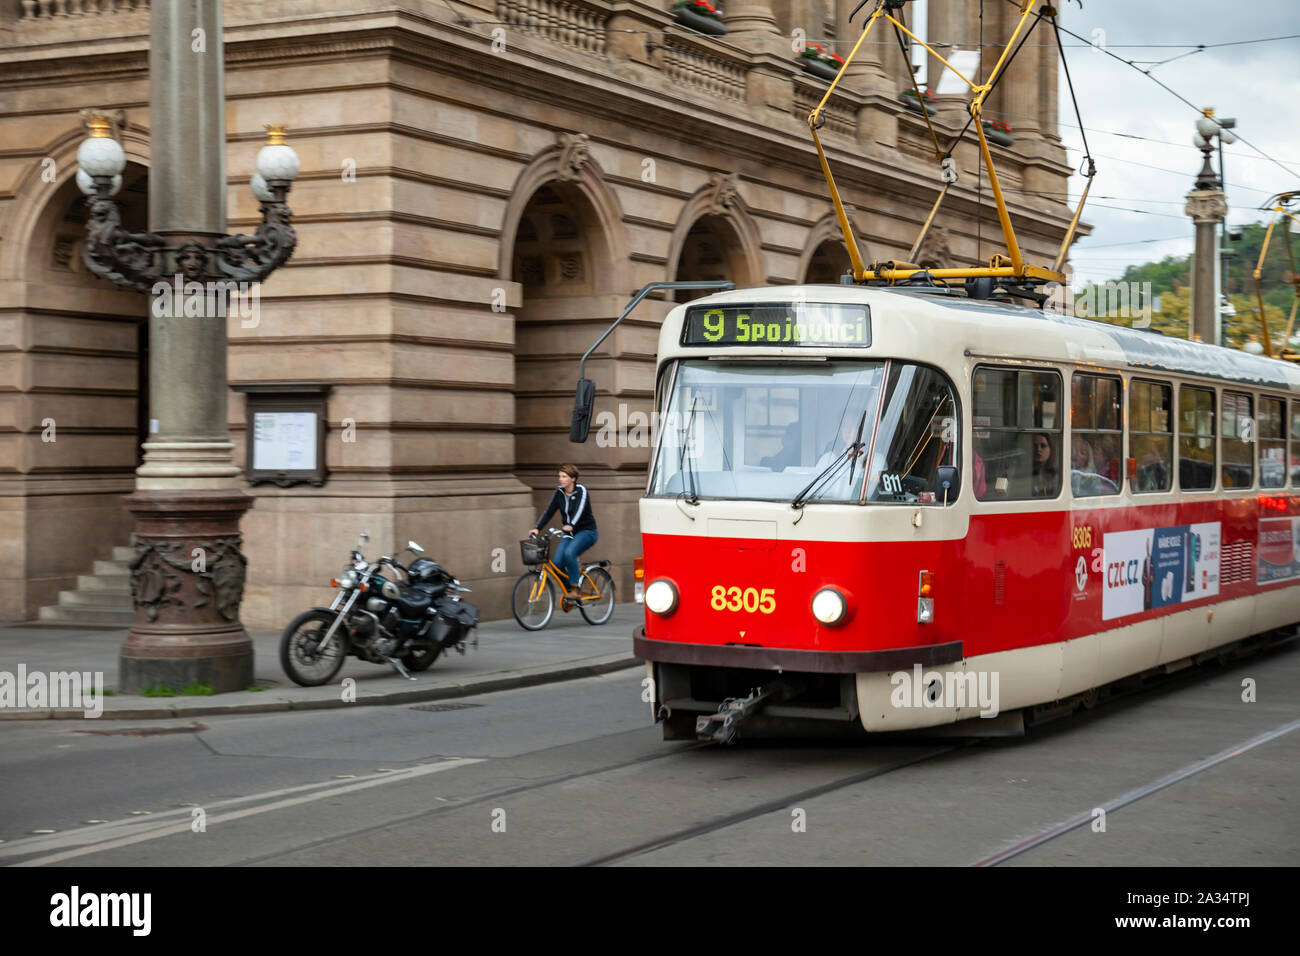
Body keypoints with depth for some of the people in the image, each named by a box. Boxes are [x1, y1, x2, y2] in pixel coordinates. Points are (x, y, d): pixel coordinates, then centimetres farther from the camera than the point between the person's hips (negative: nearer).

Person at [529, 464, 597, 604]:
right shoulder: (559, 492, 4)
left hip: (586, 531, -6)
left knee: (569, 553, -32)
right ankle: (567, 591, 7)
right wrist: (537, 528, -11)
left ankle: (574, 590, -23)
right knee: (557, 562, -14)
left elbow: (580, 509, -30)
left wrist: (571, 525, -48)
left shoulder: (581, 491, -13)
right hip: (570, 533, 6)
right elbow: (549, 511, 2)